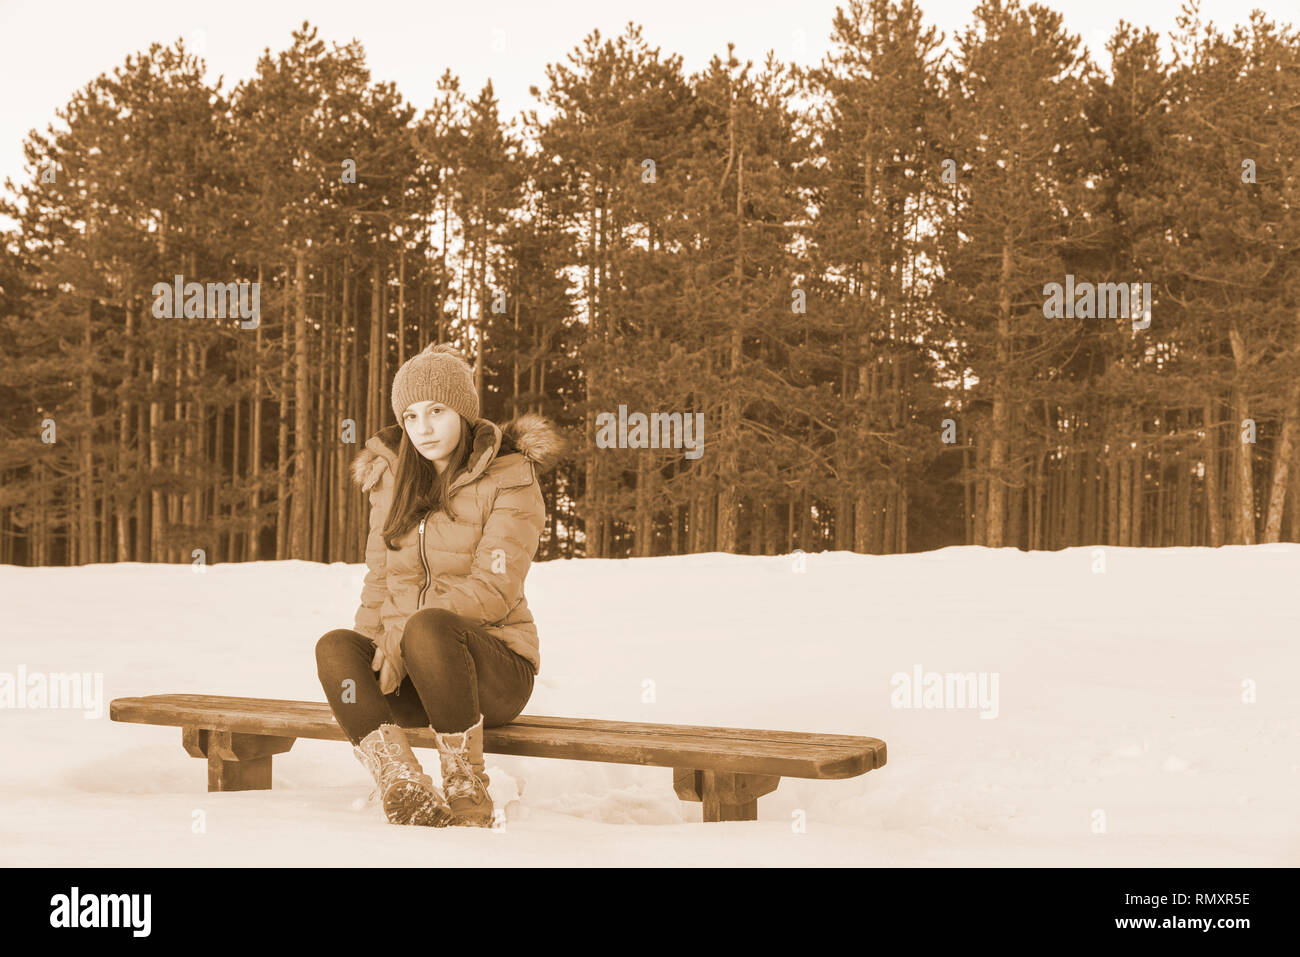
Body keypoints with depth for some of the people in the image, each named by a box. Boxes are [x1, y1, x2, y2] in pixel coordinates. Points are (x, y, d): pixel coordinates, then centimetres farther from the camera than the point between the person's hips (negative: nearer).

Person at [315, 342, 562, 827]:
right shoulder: (392, 480, 13)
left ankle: (467, 789, -23)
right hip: (413, 679, 5)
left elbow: (492, 590, -15)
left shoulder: (510, 481, -5)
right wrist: (372, 649, -7)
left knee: (428, 629, -36)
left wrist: (400, 638, -22)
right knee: (334, 647, -25)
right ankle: (406, 791, -38)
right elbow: (380, 577, 13)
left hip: (496, 668, -5)